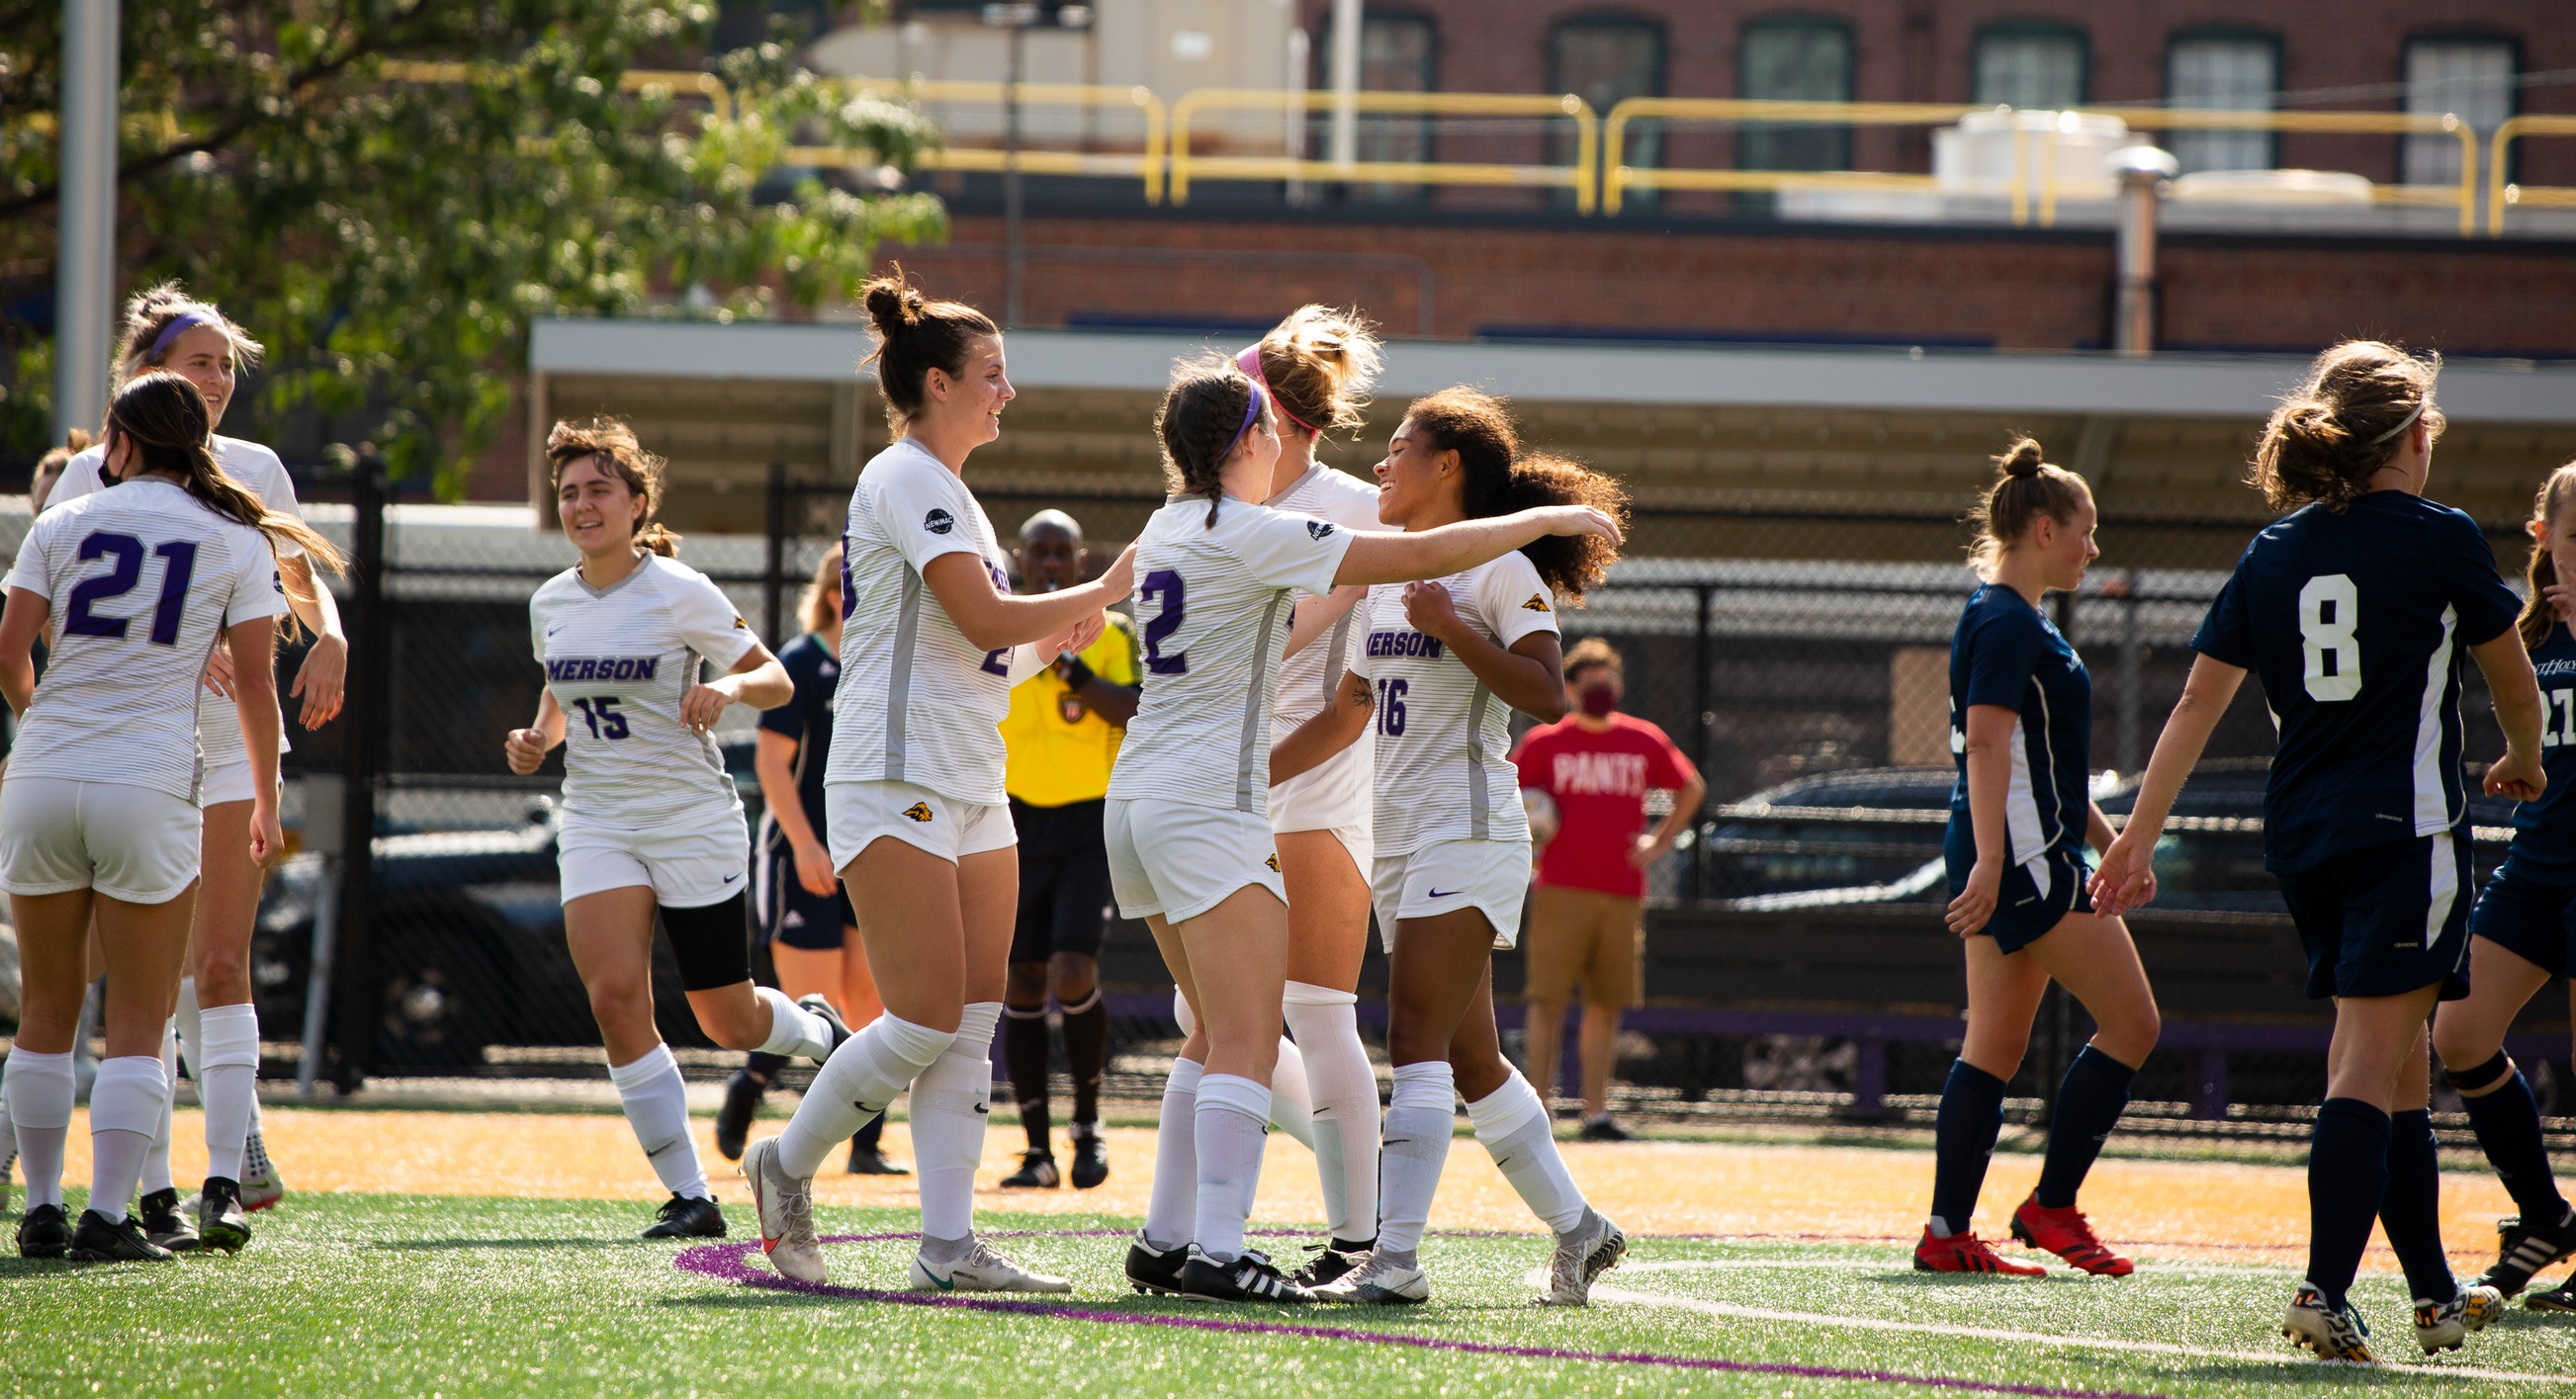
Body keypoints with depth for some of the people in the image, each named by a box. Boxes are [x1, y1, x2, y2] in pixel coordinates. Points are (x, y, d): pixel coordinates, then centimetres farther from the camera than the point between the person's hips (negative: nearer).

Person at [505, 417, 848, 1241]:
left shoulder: (680, 593, -9)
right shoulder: (551, 604, 6)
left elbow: (777, 683, -4)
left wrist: (728, 687, -25)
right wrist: (538, 740, 3)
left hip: (694, 823, -3)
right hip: (597, 824, 3)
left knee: (728, 1020, 4)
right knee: (615, 995, -17)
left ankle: (819, 1032, 42)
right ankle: (688, 1196, -11)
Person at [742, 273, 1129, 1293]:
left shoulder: (949, 492, 21)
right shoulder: (904, 479, -9)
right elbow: (982, 618, -18)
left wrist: (1048, 640, 8)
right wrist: (1100, 594, -8)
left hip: (970, 788, 10)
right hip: (895, 783, -10)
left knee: (974, 1021, 0)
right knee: (927, 1021, -12)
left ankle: (949, 1247, -3)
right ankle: (787, 1168, 7)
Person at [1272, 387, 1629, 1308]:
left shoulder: (1502, 569, -7)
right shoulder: (1384, 577, 17)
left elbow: (1546, 695, -18)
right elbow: (1346, 716, 24)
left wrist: (1452, 626, -22)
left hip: (1470, 832, -9)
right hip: (1400, 841, 9)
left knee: (1417, 1043, -16)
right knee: (1470, 1060, 11)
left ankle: (1395, 1258, -21)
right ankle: (1576, 1227, 21)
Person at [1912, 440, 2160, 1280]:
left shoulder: (2013, 619, 20)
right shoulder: (2008, 623, -13)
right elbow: (1986, 742, -23)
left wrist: (2107, 841, 31)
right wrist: (1990, 859, -31)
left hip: (2021, 859, 11)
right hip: (2024, 860, -11)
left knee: (1995, 1048, 8)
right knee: (2131, 1024, -6)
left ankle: (1947, 1235, 6)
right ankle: (2052, 1206, -2)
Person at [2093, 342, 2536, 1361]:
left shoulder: (2273, 553, 8)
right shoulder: (2442, 540, -5)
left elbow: (2198, 701, 5)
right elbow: (2514, 682, 9)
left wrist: (2138, 838, 8)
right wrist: (2522, 763, 30)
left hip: (2301, 837, 6)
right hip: (2406, 826, -6)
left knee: (2396, 1066, 16)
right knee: (2370, 1063, -9)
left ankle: (2434, 1294, 24)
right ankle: (2324, 1292, -20)